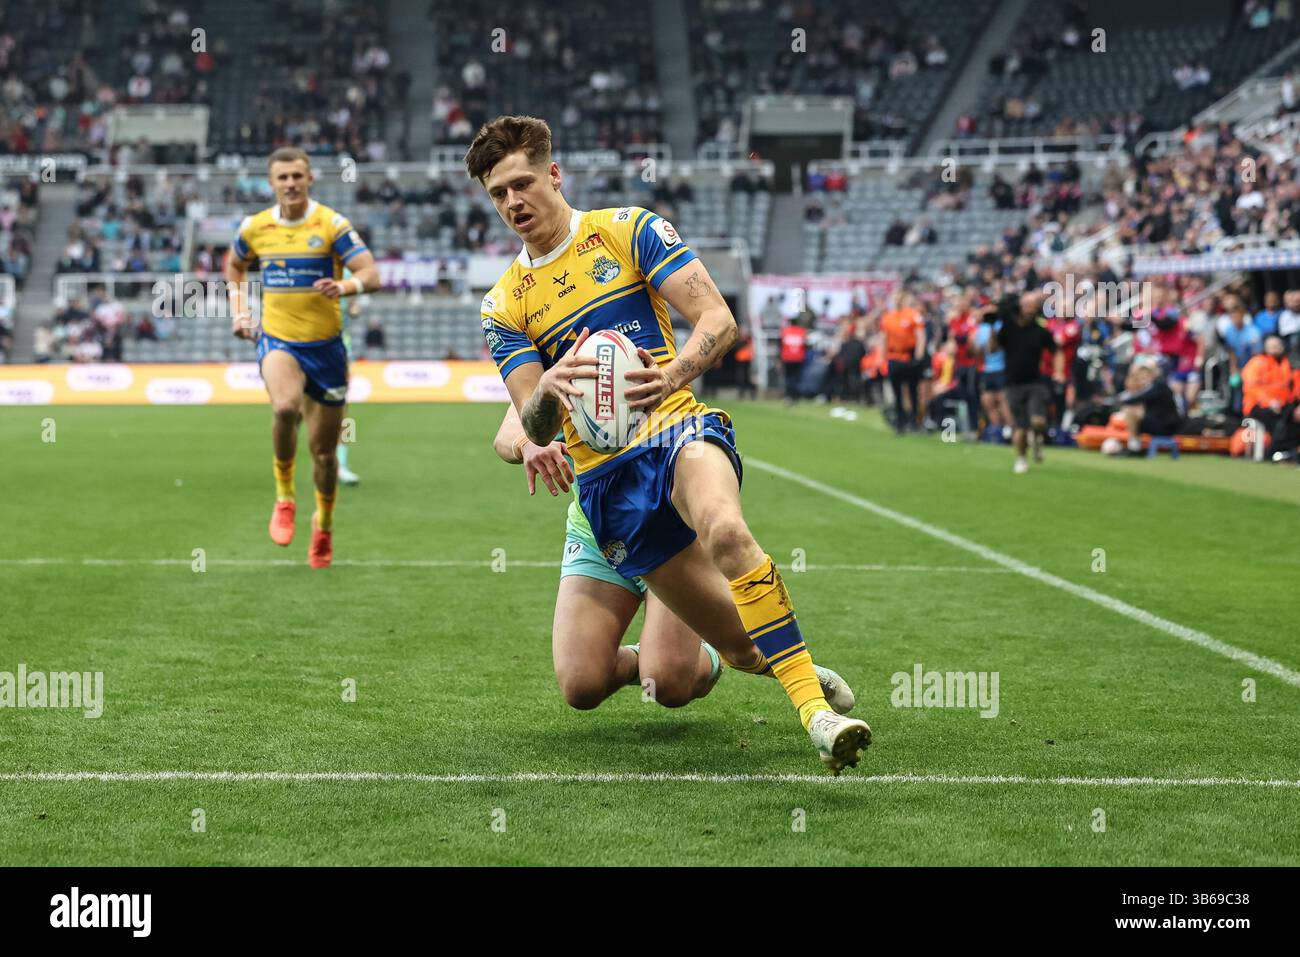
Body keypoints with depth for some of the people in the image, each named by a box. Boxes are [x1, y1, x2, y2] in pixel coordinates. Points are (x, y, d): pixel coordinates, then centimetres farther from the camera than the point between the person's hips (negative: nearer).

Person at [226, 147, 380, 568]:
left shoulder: (332, 225, -8)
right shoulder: (254, 228, 2)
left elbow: (371, 273, -16)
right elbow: (234, 266, 23)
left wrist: (344, 286, -37)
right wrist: (239, 311, 11)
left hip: (325, 345, -1)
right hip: (277, 341, 1)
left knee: (324, 450, 7)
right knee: (285, 407, -33)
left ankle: (324, 525, 33)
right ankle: (284, 498, -11)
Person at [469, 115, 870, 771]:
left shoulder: (629, 230, 6)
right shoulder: (502, 306, 13)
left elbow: (718, 320, -2)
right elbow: (534, 427, 5)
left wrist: (674, 373, -23)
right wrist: (547, 392, -20)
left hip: (677, 428, -3)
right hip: (605, 478, 3)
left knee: (726, 530, -39)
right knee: (740, 647, -5)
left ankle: (813, 704, -40)